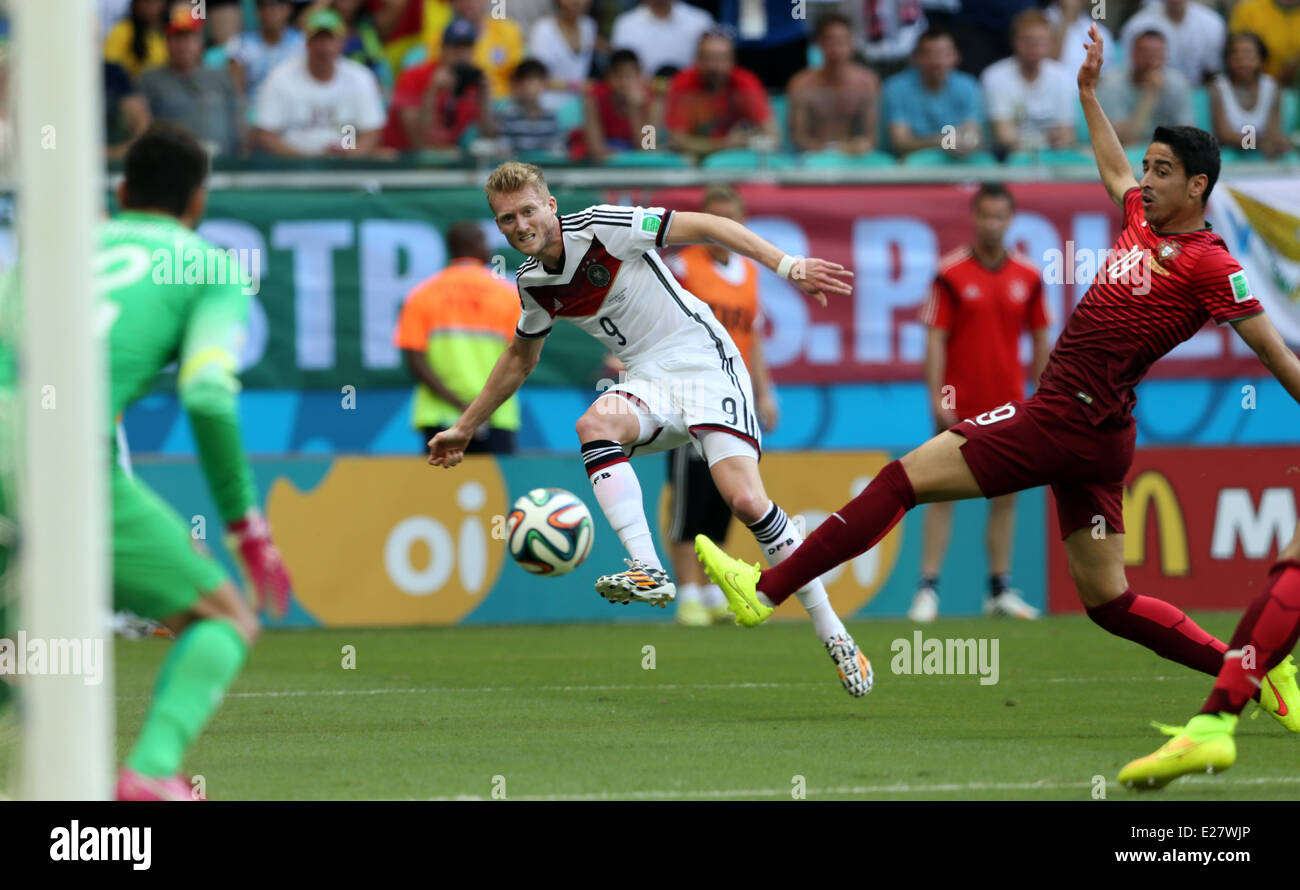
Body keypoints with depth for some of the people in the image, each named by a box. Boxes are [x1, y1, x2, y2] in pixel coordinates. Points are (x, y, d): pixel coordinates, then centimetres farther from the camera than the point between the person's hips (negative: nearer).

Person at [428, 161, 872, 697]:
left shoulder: (601, 227, -13)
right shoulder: (533, 284, 7)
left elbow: (703, 227, -10)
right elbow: (521, 358, 26)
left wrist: (787, 266, -18)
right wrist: (465, 427, 30)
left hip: (705, 365, -5)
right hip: (649, 385, 5)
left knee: (745, 499, -20)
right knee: (595, 425, -31)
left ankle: (833, 636, -9)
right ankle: (648, 571, -39)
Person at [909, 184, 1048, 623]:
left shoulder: (1027, 277, 6)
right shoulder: (951, 274, -5)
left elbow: (1039, 338, 12)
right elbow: (935, 339, -6)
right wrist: (937, 397, -13)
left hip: (1008, 405, 4)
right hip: (960, 406, -4)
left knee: (1005, 495, 6)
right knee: (943, 492, -5)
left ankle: (1001, 590, 13)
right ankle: (928, 590, -4)